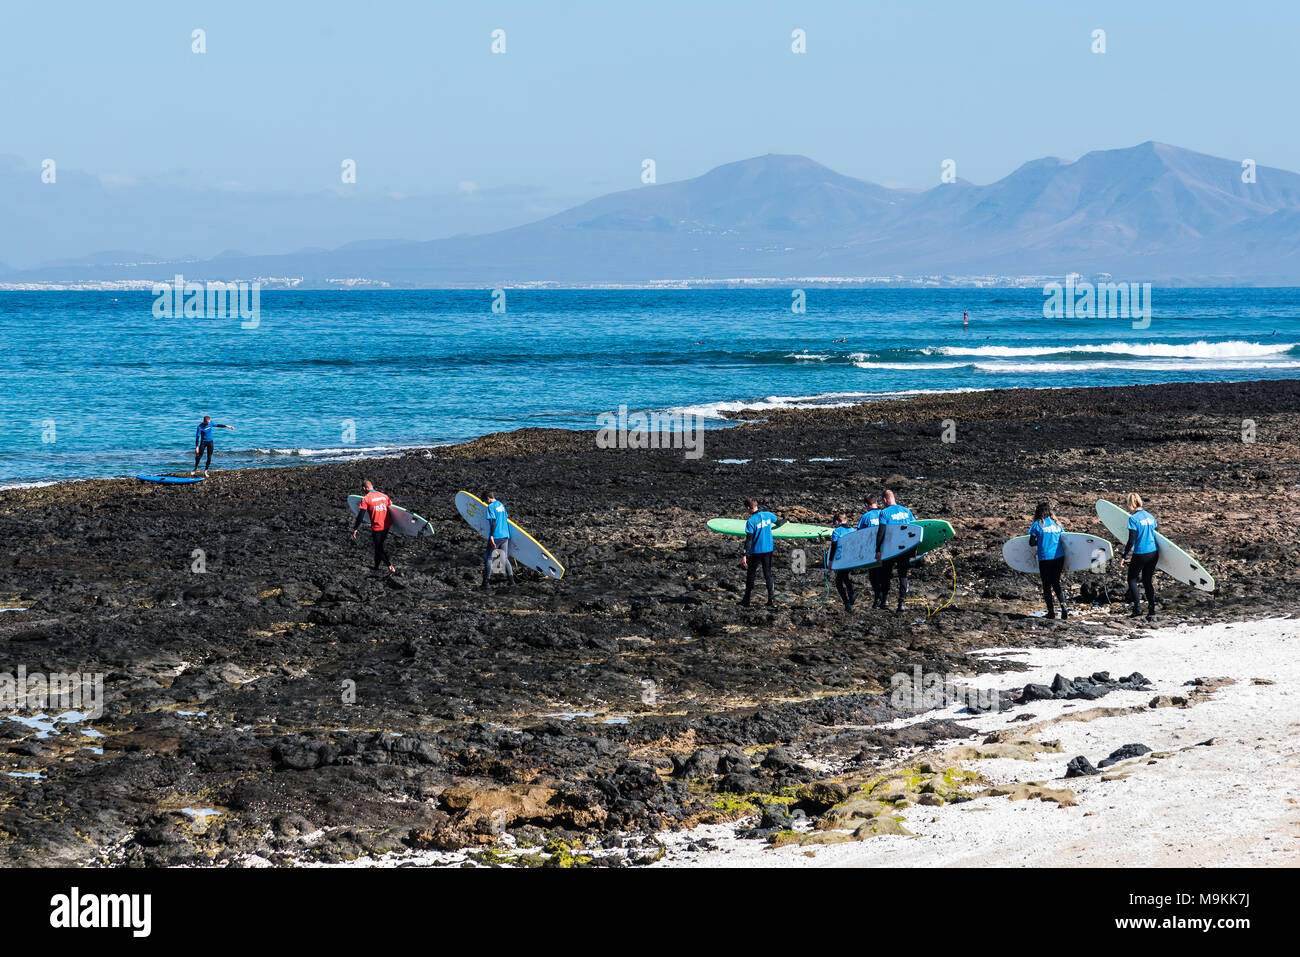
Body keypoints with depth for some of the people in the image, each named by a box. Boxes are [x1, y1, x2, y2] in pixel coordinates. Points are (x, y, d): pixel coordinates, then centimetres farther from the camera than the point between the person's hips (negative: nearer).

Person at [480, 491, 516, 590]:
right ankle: (511, 581, 9)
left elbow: (493, 521, -18)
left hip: (495, 537, -7)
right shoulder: (501, 505, 14)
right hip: (505, 535, 7)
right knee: (505, 558, 14)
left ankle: (485, 583, -2)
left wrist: (491, 536, -22)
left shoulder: (491, 506, -9)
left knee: (488, 558, 1)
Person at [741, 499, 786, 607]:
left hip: (756, 551, -4)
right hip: (768, 549, 4)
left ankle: (746, 599, 14)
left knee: (750, 574, 9)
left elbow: (749, 540, -19)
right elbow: (779, 523, 17)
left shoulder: (751, 521, -17)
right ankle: (771, 598, 7)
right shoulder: (768, 515, -2)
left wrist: (745, 555, -17)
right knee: (767, 573, 12)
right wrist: (784, 520, 42)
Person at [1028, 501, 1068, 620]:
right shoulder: (1056, 523, 9)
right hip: (1059, 557, 4)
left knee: (1047, 586, 7)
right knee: (1056, 583, 14)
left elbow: (1032, 543, -4)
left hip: (1045, 558, -4)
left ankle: (1051, 611, 7)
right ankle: (1064, 607, -3)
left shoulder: (1037, 524, -4)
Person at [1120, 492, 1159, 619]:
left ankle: (1137, 609, -1)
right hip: (1154, 552, 6)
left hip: (1141, 553, -6)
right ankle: (1152, 610, 10)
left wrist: (1124, 556, -8)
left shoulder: (1134, 519, -13)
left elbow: (1131, 541, -16)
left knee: (1132, 580, 10)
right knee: (1147, 581, 16)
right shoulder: (1150, 516, 8)